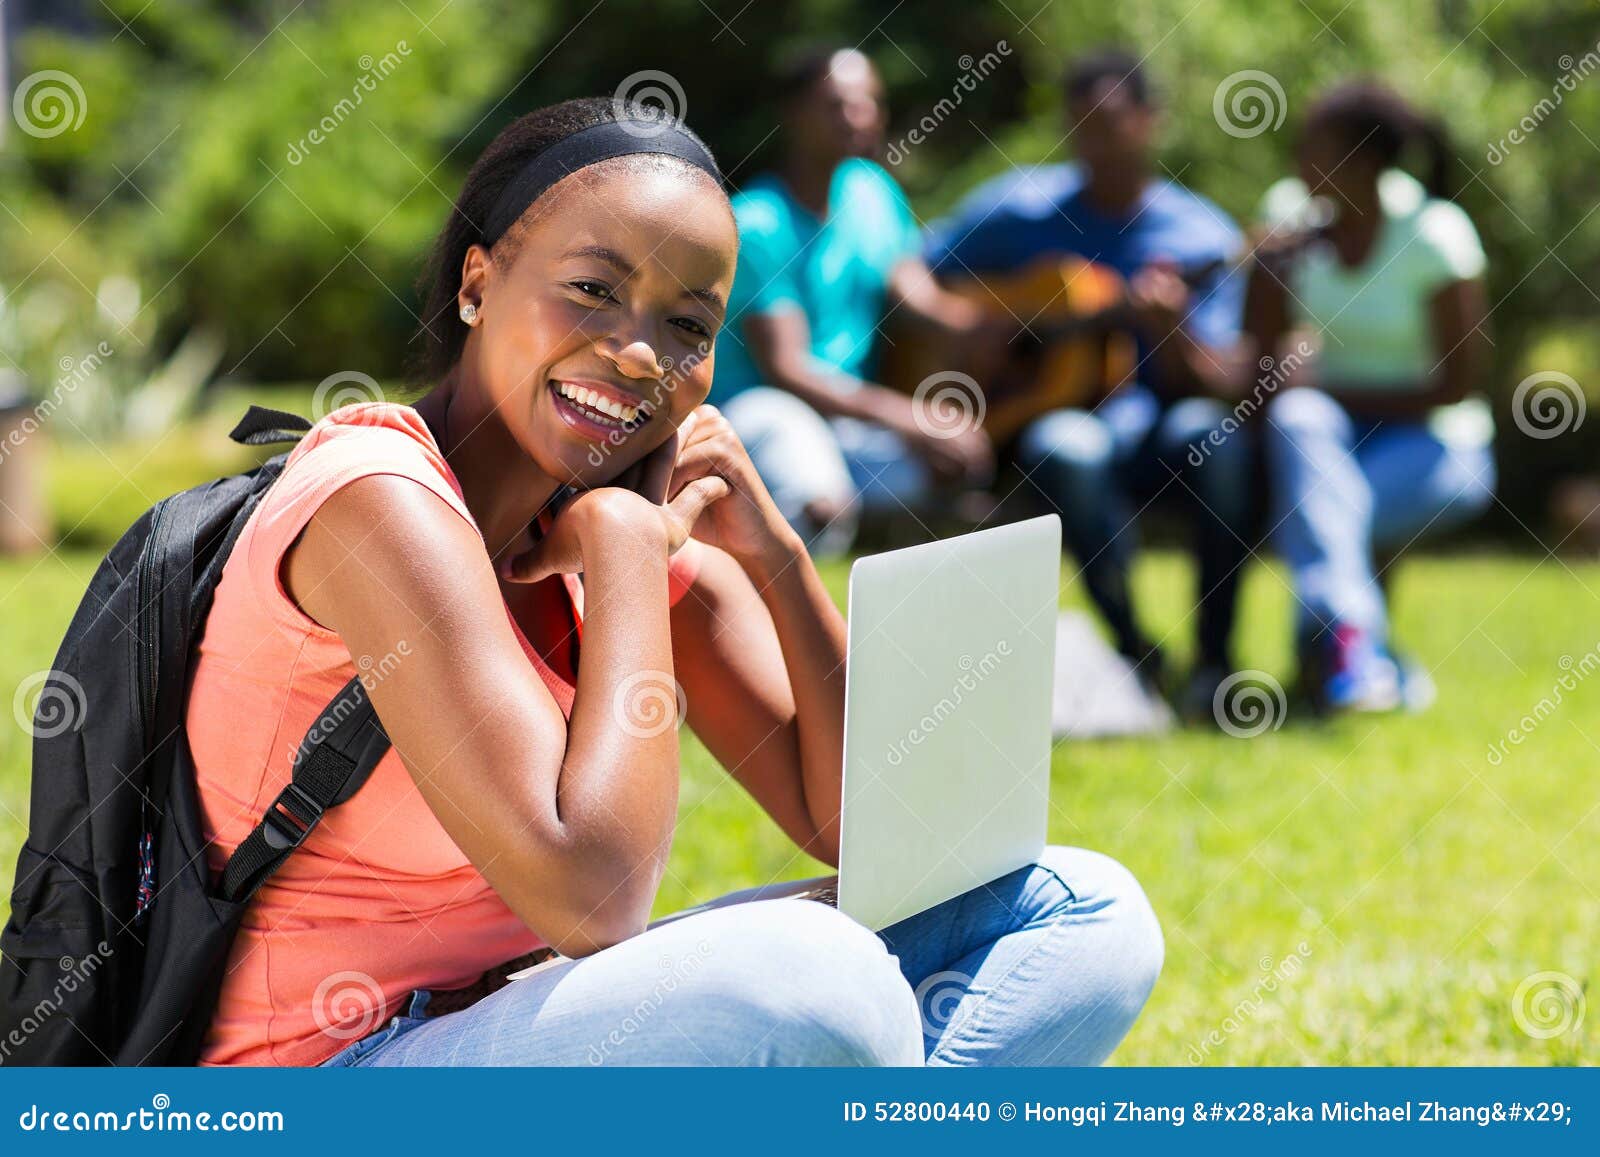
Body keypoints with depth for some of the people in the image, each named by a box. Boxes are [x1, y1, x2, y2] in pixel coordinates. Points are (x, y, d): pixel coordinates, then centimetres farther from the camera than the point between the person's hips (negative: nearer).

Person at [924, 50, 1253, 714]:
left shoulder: (1202, 235, 5)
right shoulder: (1020, 208, 6)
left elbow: (1210, 384, -1)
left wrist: (1171, 326, -22)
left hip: (1150, 424, 1)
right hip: (1041, 415, -1)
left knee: (1212, 433, -35)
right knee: (1069, 448, -38)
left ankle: (1215, 656, -28)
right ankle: (1133, 649, -22)